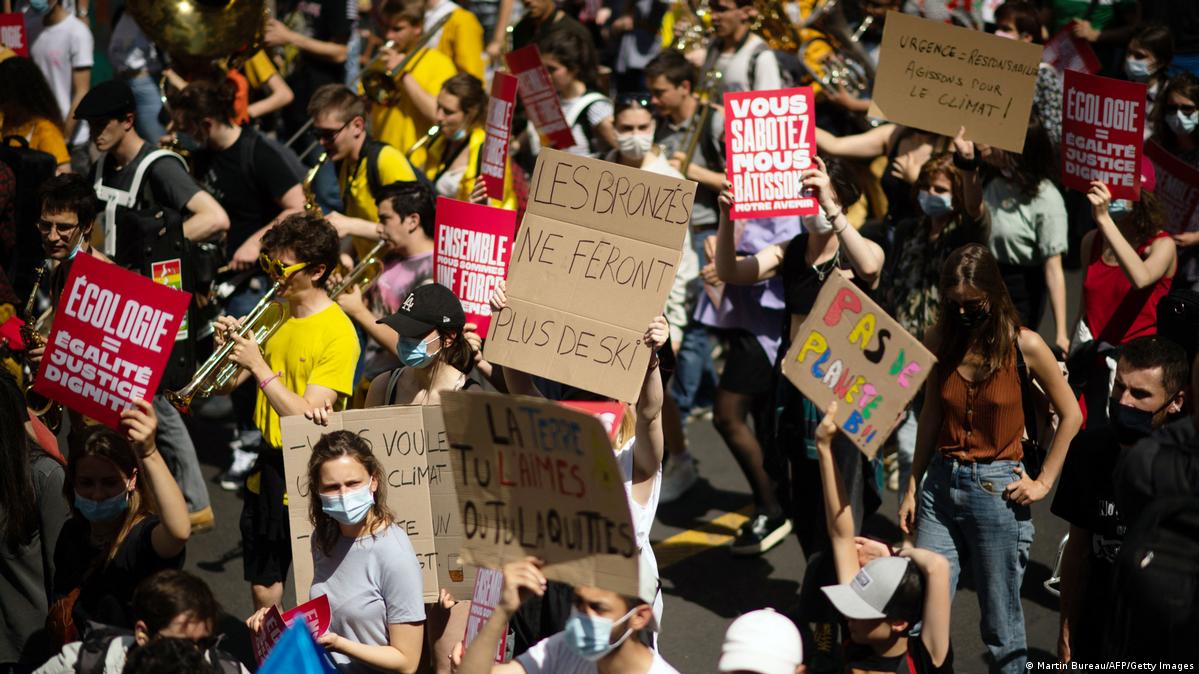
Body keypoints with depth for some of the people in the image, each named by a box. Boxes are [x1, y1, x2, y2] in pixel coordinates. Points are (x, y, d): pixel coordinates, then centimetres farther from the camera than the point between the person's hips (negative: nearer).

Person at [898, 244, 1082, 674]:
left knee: (1002, 627, 3)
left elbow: (1070, 415, 0)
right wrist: (912, 487, 8)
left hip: (997, 489, -3)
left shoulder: (1023, 345, -7)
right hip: (940, 484, 4)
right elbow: (931, 417, 11)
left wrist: (1044, 482, -4)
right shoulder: (939, 340, 4)